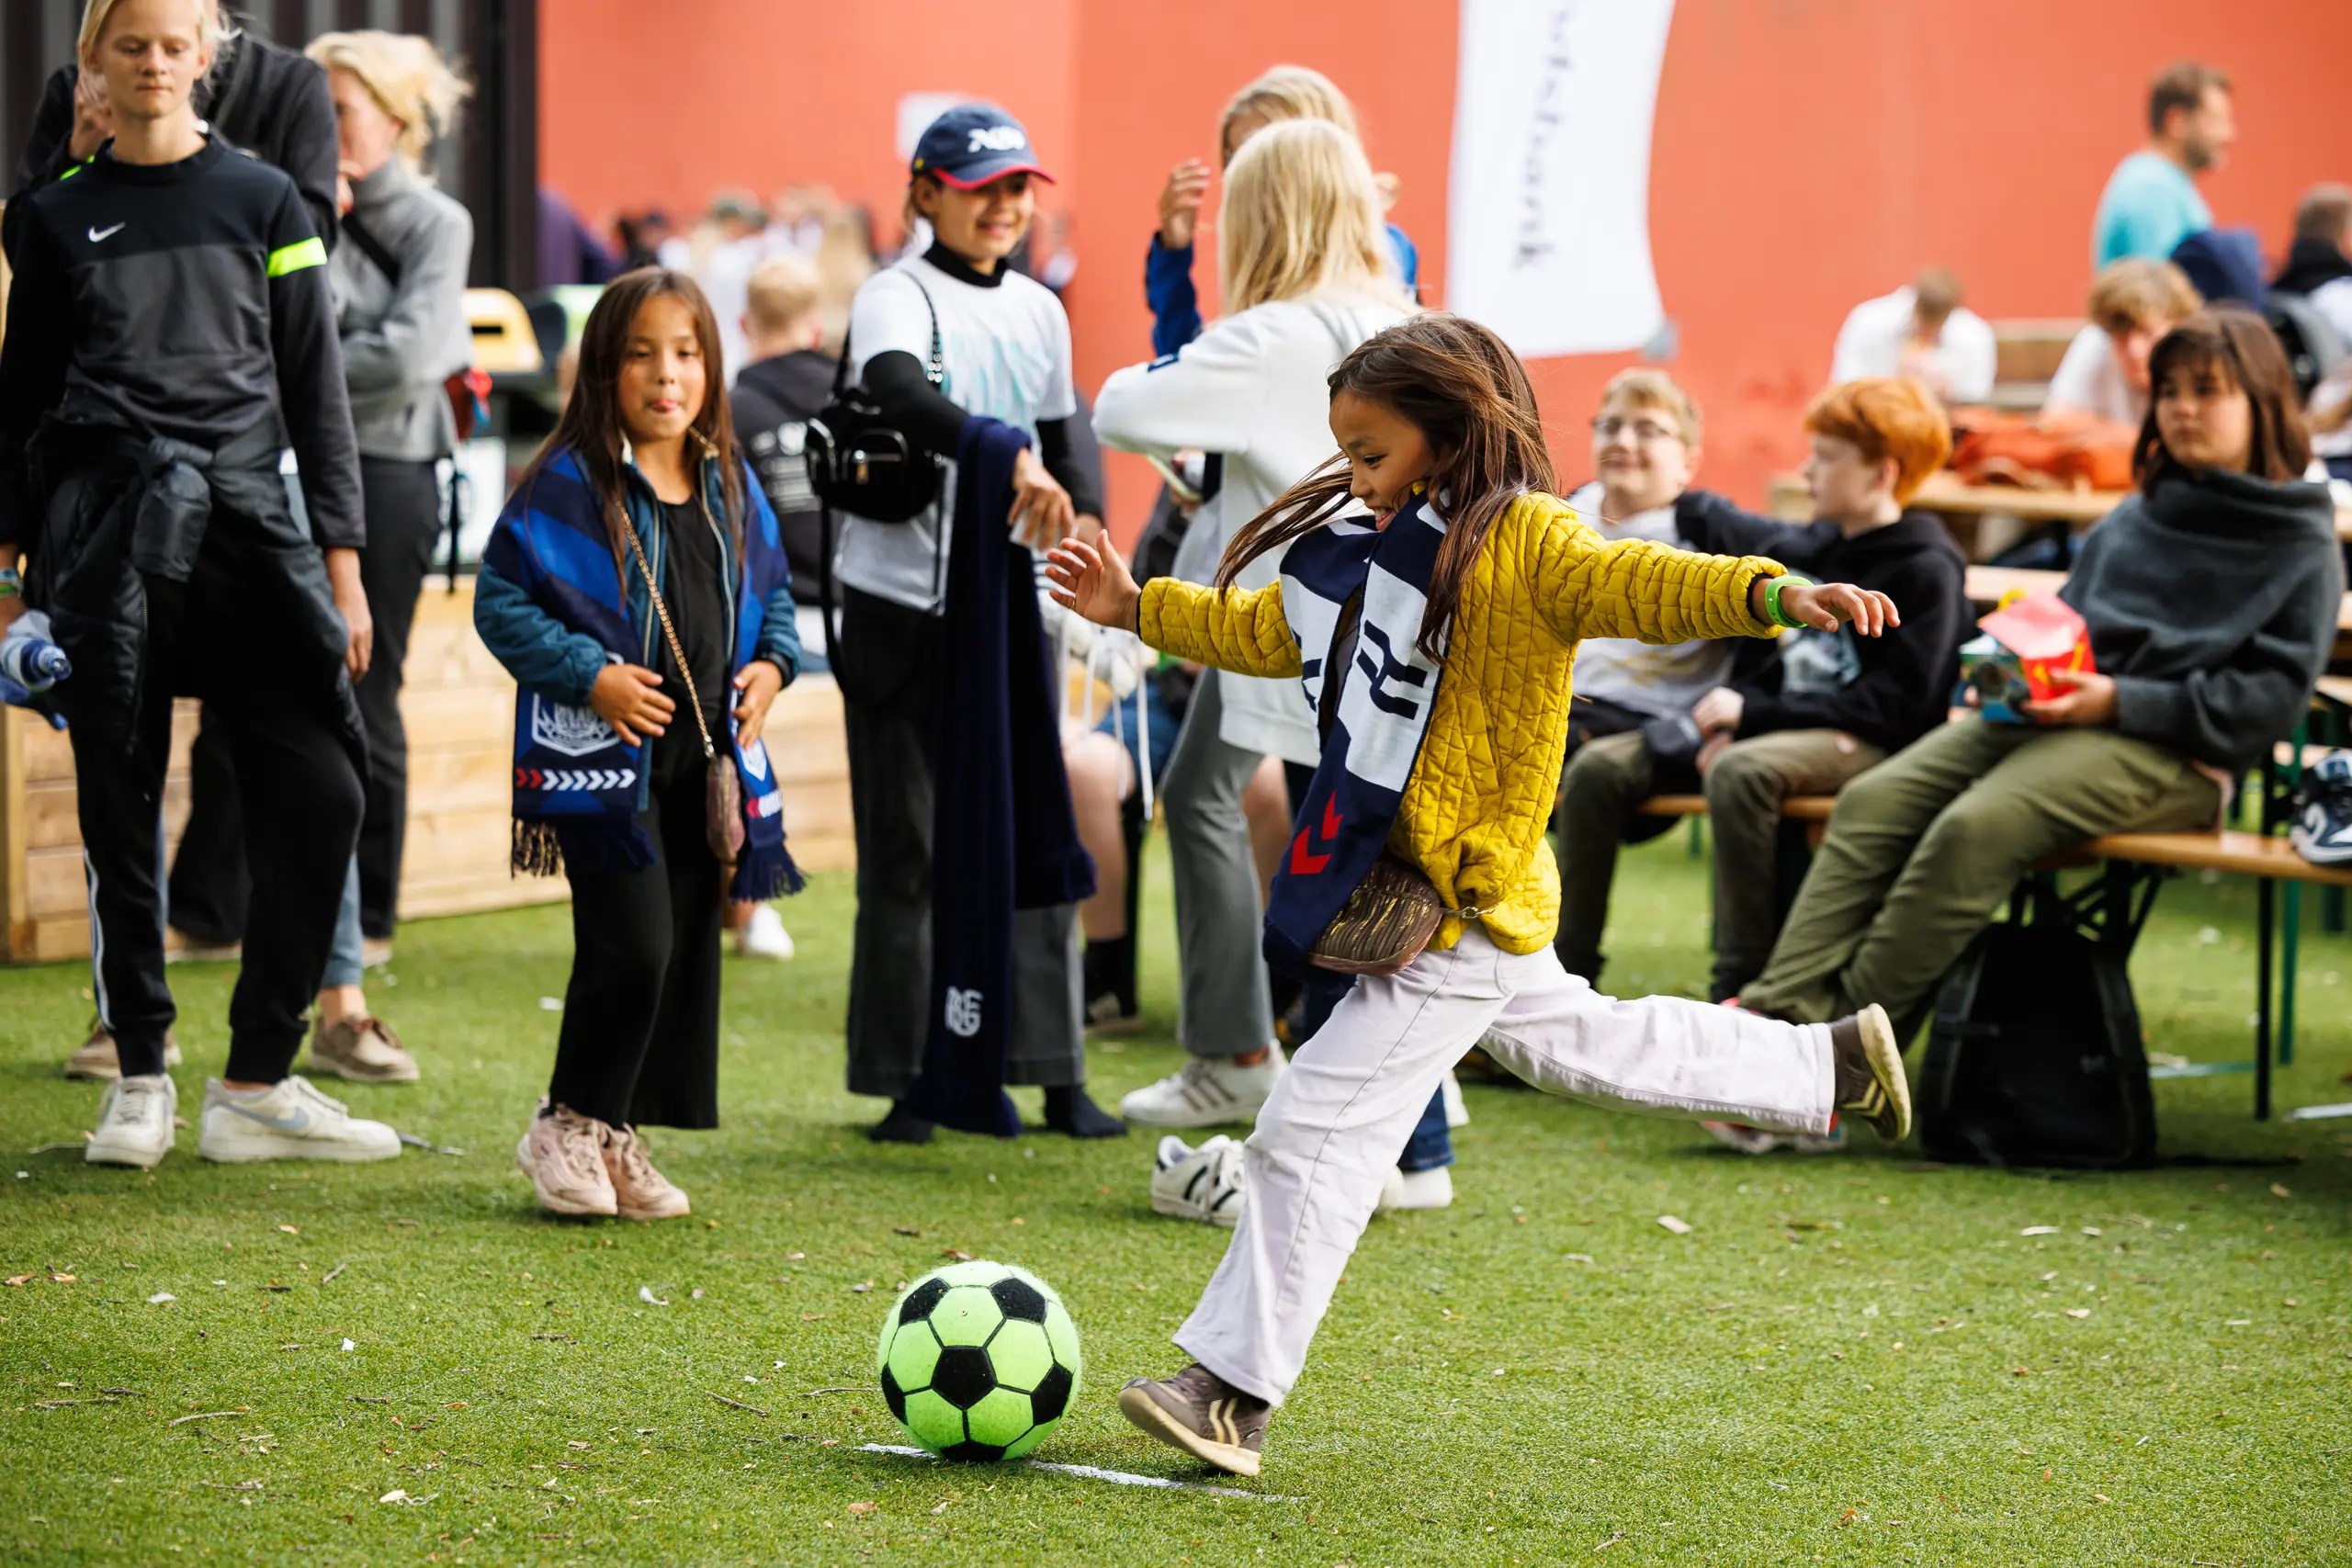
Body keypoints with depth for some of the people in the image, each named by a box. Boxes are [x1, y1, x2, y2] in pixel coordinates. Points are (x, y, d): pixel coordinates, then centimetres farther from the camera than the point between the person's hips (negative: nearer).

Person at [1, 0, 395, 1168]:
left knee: (320, 796, -10)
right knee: (119, 806, 1)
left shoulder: (261, 199, 7)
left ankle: (257, 1085, 0)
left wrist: (342, 564, 1)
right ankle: (140, 1080, 14)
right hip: (105, 532, 0)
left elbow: (315, 389, 7)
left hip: (245, 517, 0)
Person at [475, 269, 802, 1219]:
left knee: (689, 953, 7)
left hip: (706, 761, 6)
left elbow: (772, 593, 23)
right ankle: (569, 1125, 6)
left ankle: (619, 1138, 20)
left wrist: (770, 663, 3)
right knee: (632, 947, -14)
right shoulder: (568, 484, -9)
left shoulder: (730, 487, 10)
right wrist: (590, 675, -17)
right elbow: (501, 600, -8)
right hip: (603, 759, -6)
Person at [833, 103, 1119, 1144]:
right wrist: (1009, 458, -44)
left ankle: (1055, 1074, 8)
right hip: (902, 601, -5)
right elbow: (900, 393, -29)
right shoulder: (897, 296, -8)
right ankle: (906, 1083, 9)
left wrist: (1084, 514, 4)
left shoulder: (1038, 312, 12)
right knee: (905, 847, 2)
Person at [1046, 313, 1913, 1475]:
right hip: (1411, 892, 10)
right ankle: (1834, 1064, 42)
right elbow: (1266, 634, 26)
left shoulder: (1517, 540, -14)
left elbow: (1637, 582, -28)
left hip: (1462, 908, -10)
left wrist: (1775, 595, -44)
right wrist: (1138, 608, 24)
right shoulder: (1367, 550, 12)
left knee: (1317, 1132, -10)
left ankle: (1231, 1390, -6)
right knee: (1577, 1040, 27)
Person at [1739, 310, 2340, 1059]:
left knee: (1978, 826, -32)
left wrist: (2122, 702, -16)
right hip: (2056, 710, 7)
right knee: (1875, 801, -17)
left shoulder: (2302, 546, 3)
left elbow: (2273, 695, -6)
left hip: (2170, 752, -7)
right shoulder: (2130, 520, 23)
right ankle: (1782, 1009, -27)